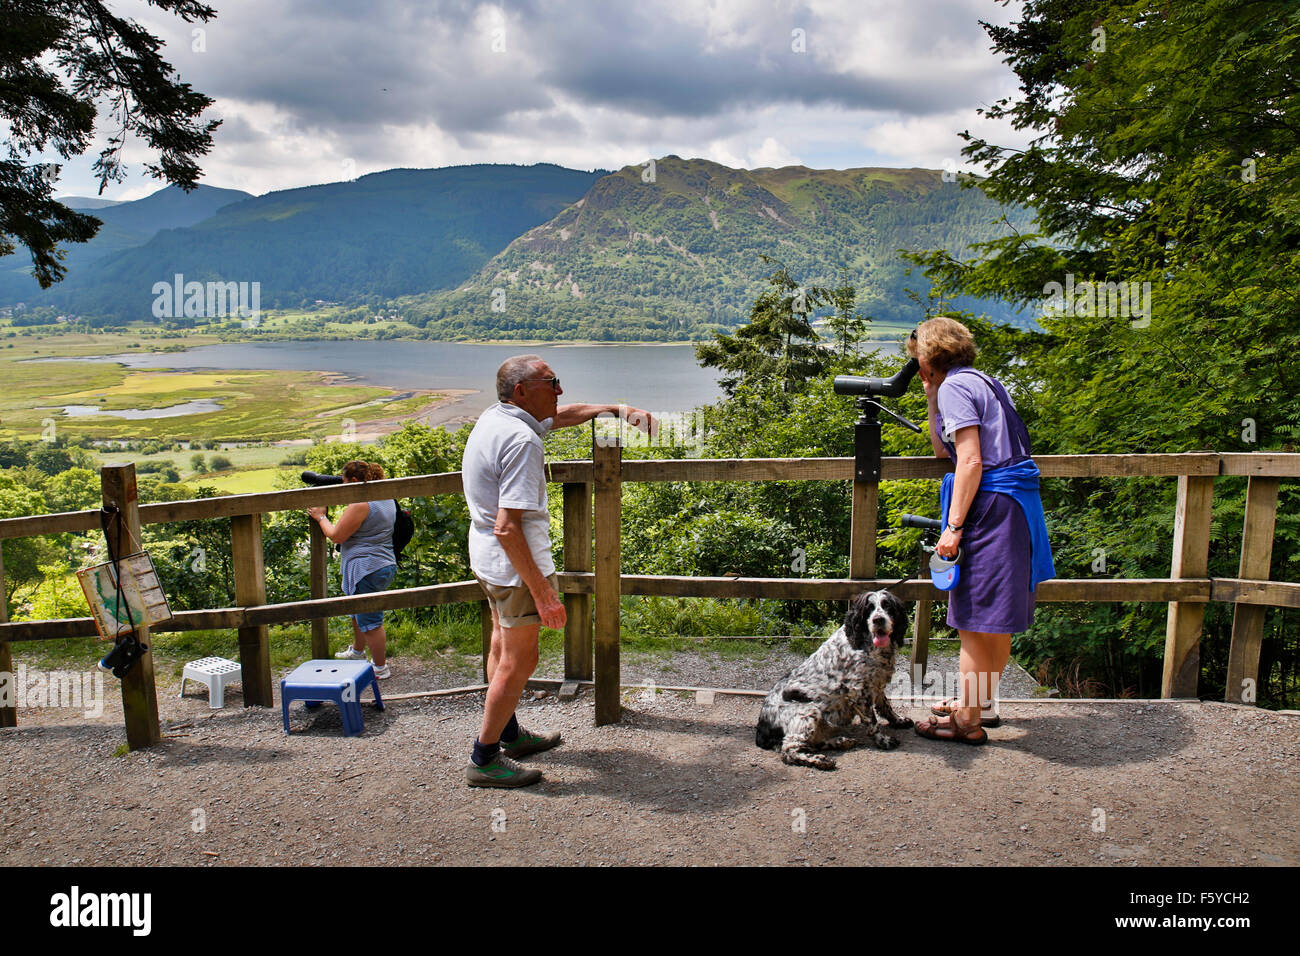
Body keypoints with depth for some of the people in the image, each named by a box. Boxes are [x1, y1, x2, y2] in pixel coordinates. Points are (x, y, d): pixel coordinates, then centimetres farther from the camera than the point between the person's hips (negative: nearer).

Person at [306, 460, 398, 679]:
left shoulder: (360, 505, -20)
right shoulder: (386, 499, 10)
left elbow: (336, 535, -13)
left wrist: (321, 517, 3)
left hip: (367, 569, -11)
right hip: (385, 565, 11)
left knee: (370, 620, -1)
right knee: (359, 611, 28)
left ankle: (380, 668, 8)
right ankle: (357, 651, 48)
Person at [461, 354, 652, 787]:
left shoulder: (495, 417, 3)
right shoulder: (521, 441, -27)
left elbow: (563, 415, 21)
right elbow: (507, 528, -32)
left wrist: (616, 408, 11)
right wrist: (542, 593, -30)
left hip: (487, 557, 10)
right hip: (516, 563, -10)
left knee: (503, 646, 23)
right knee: (519, 661, 3)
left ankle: (508, 734, 40)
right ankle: (484, 759, 15)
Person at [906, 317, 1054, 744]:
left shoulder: (955, 386, -10)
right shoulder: (981, 382, 20)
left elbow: (970, 461, -19)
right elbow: (943, 450, 25)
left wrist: (953, 526, -19)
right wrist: (932, 397, 19)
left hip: (989, 503, -10)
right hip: (1014, 501, 10)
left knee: (975, 618, -2)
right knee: (996, 617, 18)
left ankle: (967, 720, 6)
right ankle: (982, 702, 31)